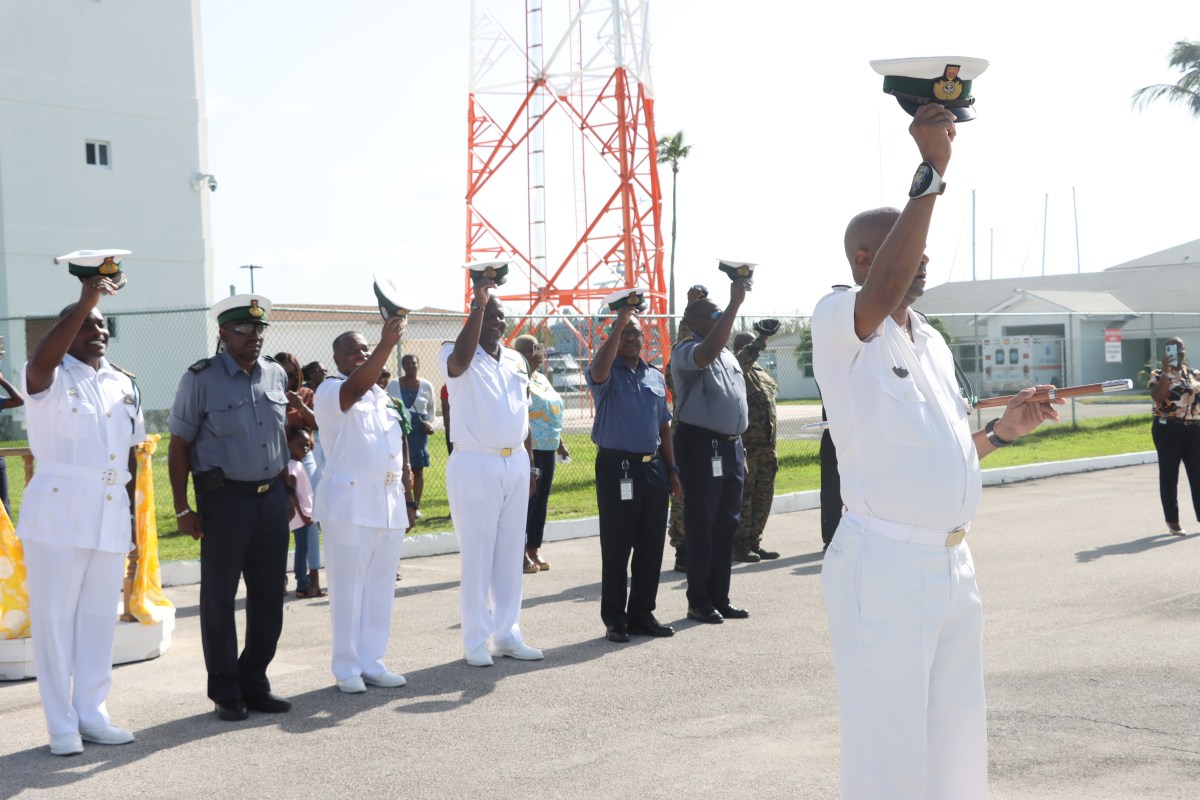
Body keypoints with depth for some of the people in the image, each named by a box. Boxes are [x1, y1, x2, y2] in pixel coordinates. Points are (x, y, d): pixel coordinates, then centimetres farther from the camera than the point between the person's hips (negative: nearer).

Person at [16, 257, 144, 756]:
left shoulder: (123, 385, 14)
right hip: (58, 514, -5)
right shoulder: (49, 378, -3)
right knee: (55, 617, -1)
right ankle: (61, 725, 6)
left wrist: (132, 515, 14)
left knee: (99, 618, 10)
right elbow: (42, 356, -29)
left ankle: (92, 714, 19)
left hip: (110, 520, 5)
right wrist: (85, 300, -34)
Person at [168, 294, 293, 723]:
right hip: (224, 499, -5)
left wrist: (285, 490, 13)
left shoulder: (276, 375, 8)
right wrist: (182, 508, -11)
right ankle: (225, 692, 13)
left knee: (268, 598, 9)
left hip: (272, 498, 5)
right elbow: (179, 445, -6)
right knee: (218, 599, 3)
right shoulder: (201, 378, -7)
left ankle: (254, 683, 21)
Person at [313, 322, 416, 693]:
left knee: (380, 586, 8)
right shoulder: (331, 391, -4)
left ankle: (371, 662, 16)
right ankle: (347, 667, 5)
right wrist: (387, 345, -37)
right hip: (349, 502, -6)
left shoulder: (384, 396, 18)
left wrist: (408, 499, 16)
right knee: (348, 586, -2)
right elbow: (357, 387, -28)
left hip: (389, 503, 7)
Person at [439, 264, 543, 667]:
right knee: (476, 555, -2)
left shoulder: (516, 360, 14)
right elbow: (461, 357, -32)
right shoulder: (456, 357, -5)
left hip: (515, 464, 6)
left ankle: (507, 634, 18)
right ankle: (475, 641, 5)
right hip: (475, 464, -6)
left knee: (511, 552, 9)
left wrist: (530, 464, 15)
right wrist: (478, 303, -29)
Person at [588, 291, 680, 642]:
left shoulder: (655, 377, 15)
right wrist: (620, 321, -27)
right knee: (616, 548, -1)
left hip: (653, 467, 5)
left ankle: (642, 614, 18)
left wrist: (671, 470, 14)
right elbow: (599, 369, -29)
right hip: (617, 468, -5)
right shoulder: (608, 375, -2)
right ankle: (615, 620, 6)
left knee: (651, 547, 8)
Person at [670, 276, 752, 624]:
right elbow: (707, 352, -33)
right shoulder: (687, 351, -8)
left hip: (731, 446, 8)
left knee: (726, 524, 10)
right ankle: (699, 602, 5)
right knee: (701, 524, -3)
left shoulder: (729, 356, 18)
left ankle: (720, 598, 18)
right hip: (701, 445, -8)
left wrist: (741, 449, 20)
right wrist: (734, 305, -33)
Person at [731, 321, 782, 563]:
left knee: (764, 496, 11)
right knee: (743, 496, -4)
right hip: (744, 445, -8)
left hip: (765, 446, 8)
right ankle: (740, 545, 2)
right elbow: (743, 359, -29)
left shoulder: (761, 373, 20)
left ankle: (754, 542, 19)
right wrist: (762, 338, -43)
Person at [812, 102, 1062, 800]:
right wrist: (931, 172, -31)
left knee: (958, 737, 15)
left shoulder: (934, 343, 17)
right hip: (885, 565, -8)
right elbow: (885, 288, -32)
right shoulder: (839, 321, -8)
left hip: (955, 564, 8)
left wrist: (1004, 431, 8)